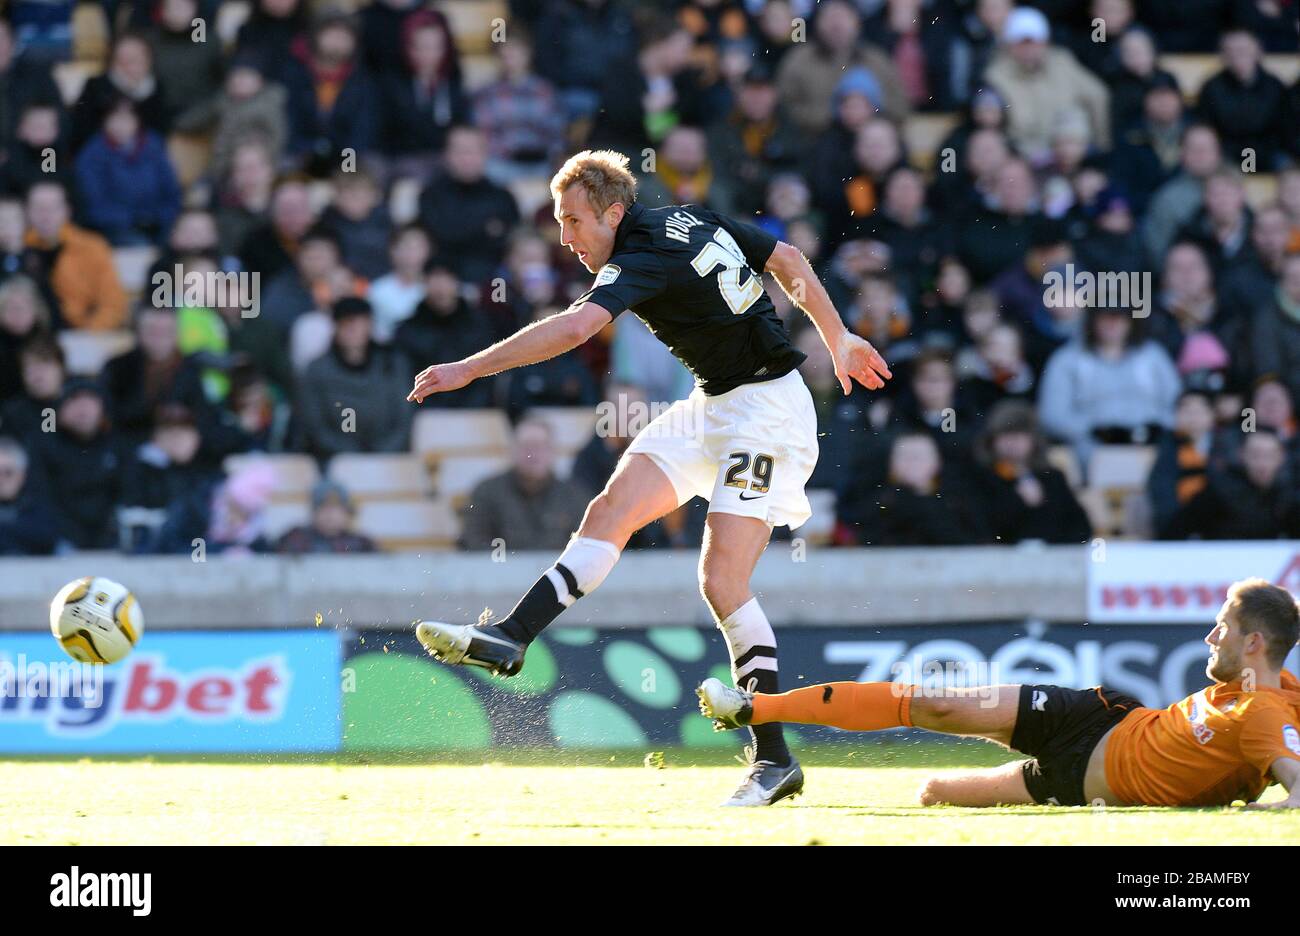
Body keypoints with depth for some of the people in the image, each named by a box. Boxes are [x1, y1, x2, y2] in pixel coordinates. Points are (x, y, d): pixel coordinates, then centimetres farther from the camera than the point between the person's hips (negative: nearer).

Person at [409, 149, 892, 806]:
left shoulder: (644, 261, -21)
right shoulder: (691, 220, 6)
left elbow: (573, 328, -37)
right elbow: (790, 262, 14)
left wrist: (469, 369, -37)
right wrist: (839, 342, 22)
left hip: (764, 410, -10)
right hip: (712, 406, 10)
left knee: (722, 580, -15)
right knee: (610, 511, -2)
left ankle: (775, 758, -12)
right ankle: (509, 638, -5)